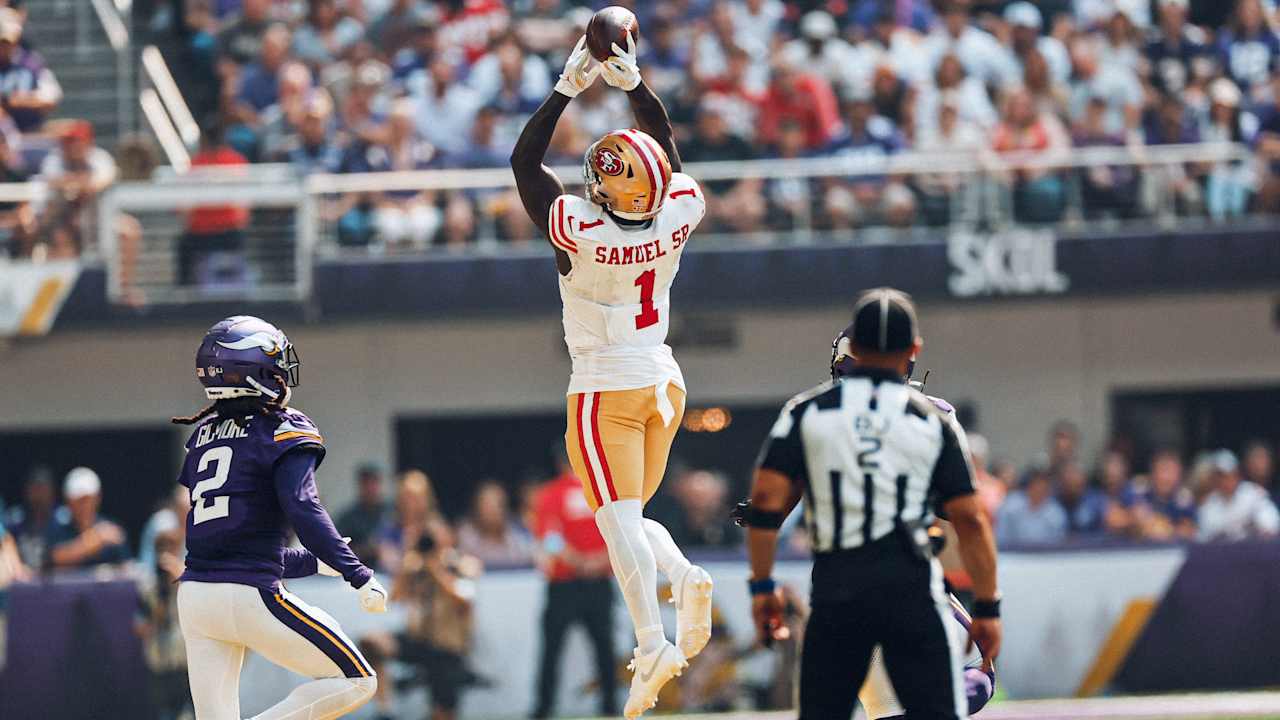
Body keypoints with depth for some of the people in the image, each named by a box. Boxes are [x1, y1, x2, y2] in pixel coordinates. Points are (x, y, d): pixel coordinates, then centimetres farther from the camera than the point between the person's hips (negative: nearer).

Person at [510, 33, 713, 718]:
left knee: (620, 519, -6)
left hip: (606, 392, -5)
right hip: (663, 382, 5)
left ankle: (651, 644, -18)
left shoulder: (579, 230, -22)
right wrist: (634, 81, 5)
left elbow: (524, 160, -11)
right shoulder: (677, 217, -11)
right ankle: (684, 577, -9)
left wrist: (569, 87, -10)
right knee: (628, 514, 17)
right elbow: (666, 149, 7)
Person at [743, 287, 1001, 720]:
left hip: (834, 586, 1)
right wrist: (987, 608, 5)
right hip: (910, 587, -1)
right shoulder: (934, 420, 4)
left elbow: (766, 500, -3)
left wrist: (762, 586, 4)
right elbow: (970, 519, 0)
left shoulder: (806, 412, 5)